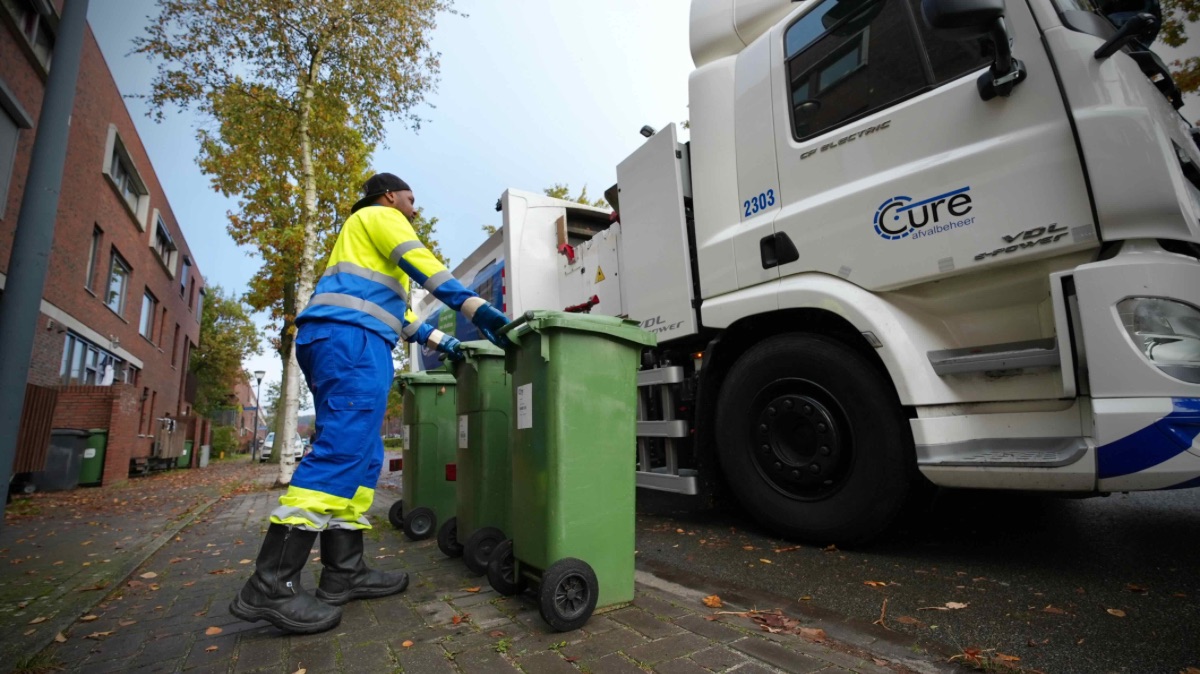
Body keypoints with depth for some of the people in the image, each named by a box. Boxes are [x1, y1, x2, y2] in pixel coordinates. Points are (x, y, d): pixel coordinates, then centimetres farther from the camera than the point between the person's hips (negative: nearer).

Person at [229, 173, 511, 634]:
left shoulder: (364, 235, 37)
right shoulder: (380, 216, 8)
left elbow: (390, 305, 34)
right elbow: (422, 264, -11)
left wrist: (439, 340, 28)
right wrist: (477, 308, -18)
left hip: (333, 338, 11)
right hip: (352, 336, -11)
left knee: (361, 455, 5)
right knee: (342, 449, -18)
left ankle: (344, 570, 6)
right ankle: (270, 586, -17)